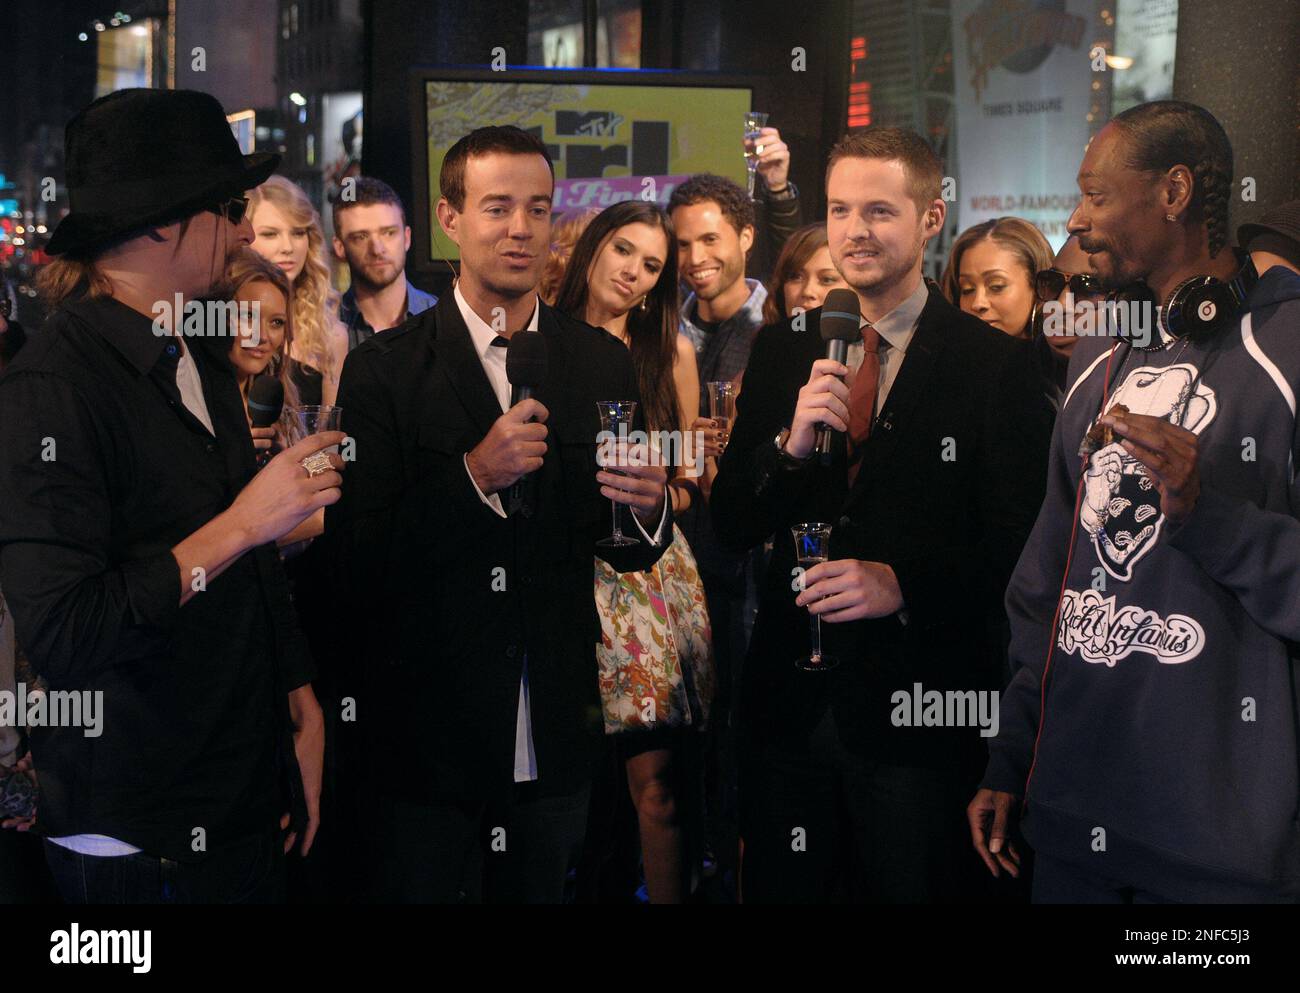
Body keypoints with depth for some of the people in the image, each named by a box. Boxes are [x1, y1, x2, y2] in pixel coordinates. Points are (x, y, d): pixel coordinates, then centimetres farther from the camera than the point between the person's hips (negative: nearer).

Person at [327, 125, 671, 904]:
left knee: (540, 889, 18)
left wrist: (648, 506, -16)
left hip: (556, 735, 3)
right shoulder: (385, 368, -7)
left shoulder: (604, 363, 3)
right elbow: (357, 558, -13)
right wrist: (474, 475, -24)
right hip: (427, 733, -3)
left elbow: (627, 552, 6)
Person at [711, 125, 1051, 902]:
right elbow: (733, 526, 4)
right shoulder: (783, 353, 6)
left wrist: (903, 584, -22)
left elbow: (1017, 545, -8)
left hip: (921, 702, -3)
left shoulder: (995, 364, -6)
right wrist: (791, 443, -14)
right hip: (793, 695, 4)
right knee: (782, 888, 15)